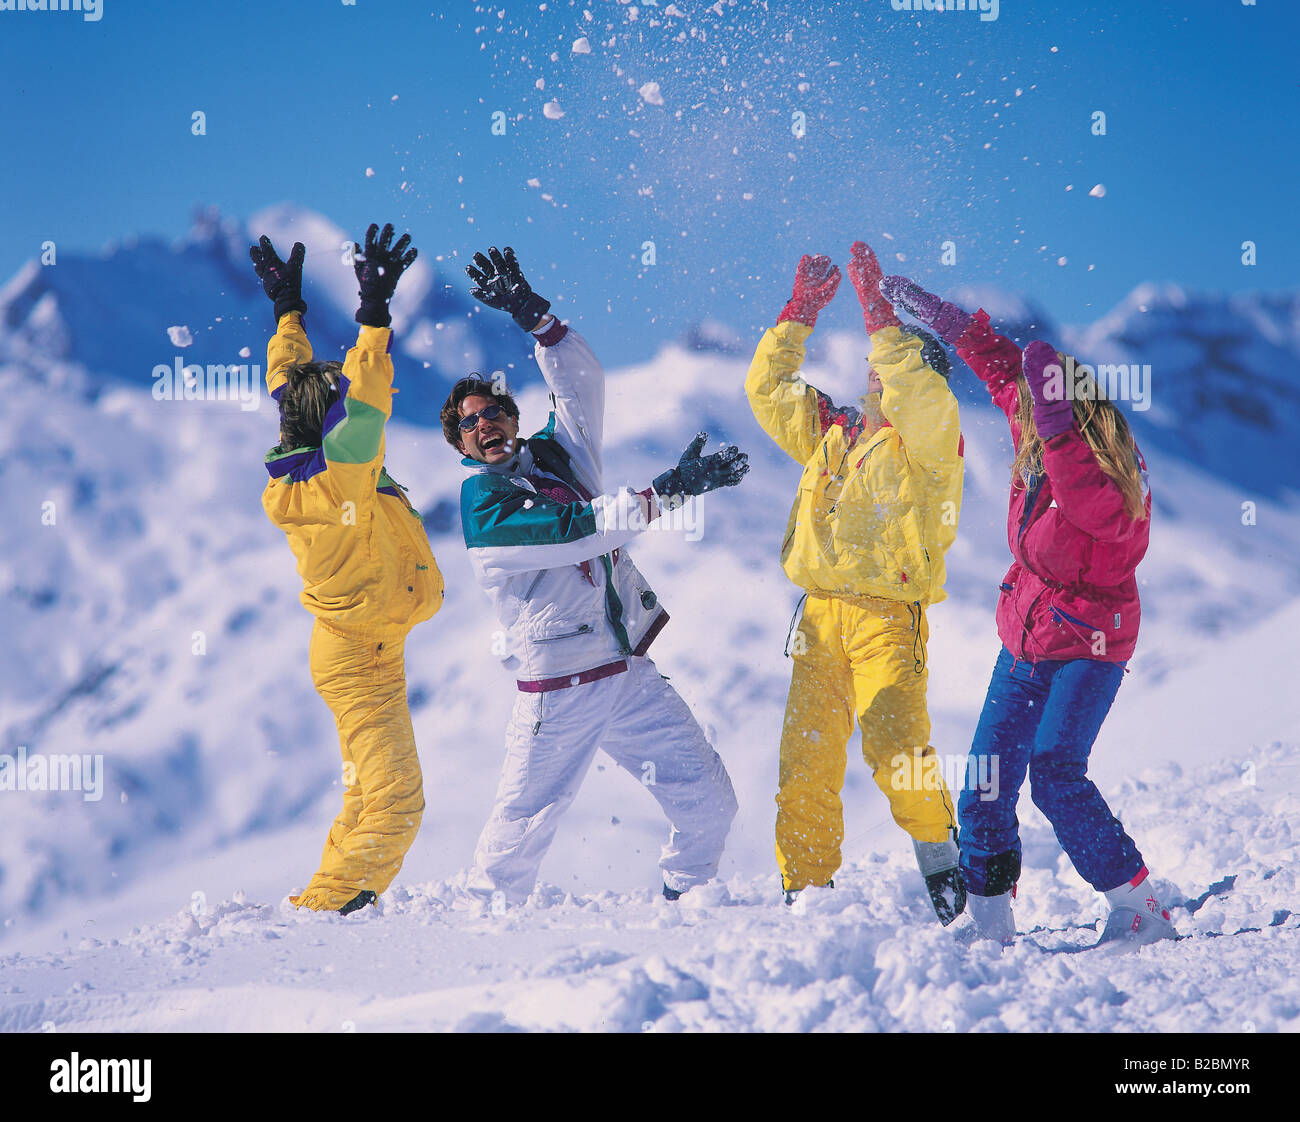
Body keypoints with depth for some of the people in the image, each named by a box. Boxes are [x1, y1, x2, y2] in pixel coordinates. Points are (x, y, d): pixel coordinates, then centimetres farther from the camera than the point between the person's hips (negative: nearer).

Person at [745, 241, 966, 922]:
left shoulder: (931, 440, 0)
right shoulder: (829, 434, 18)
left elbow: (920, 397, -21)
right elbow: (767, 388, 24)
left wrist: (879, 315, -20)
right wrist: (801, 310, 17)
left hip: (889, 614, -6)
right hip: (822, 611, 6)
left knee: (894, 740, -22)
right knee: (805, 757, 2)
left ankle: (940, 859, -5)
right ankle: (804, 889, 9)